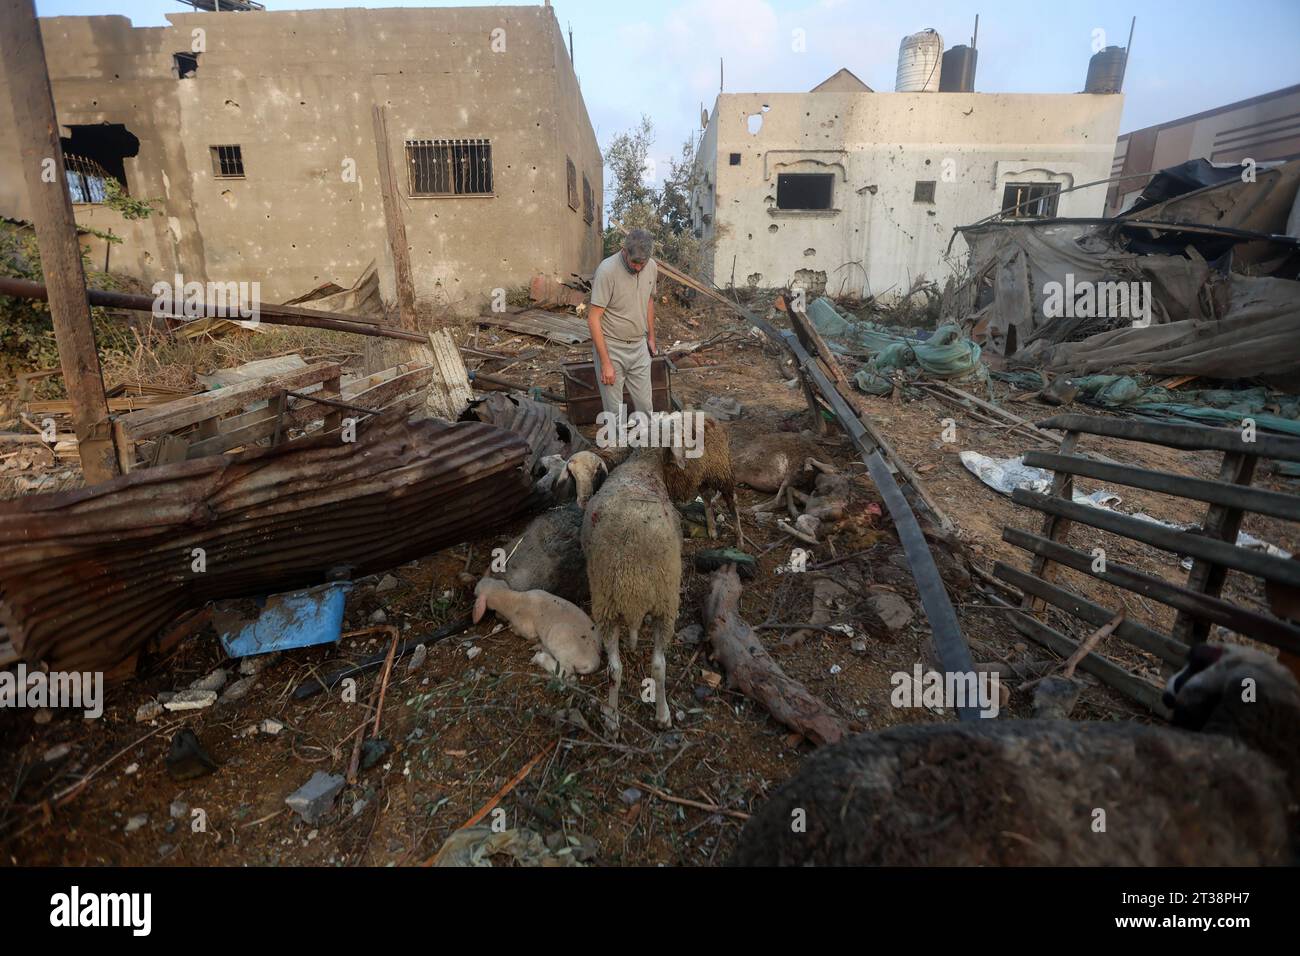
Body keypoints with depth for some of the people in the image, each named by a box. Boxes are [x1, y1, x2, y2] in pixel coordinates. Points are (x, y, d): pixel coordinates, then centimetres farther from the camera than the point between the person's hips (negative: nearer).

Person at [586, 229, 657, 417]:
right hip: (611, 348, -5)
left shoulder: (651, 267, -1)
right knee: (614, 411, 3)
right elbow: (594, 318, -21)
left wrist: (651, 336, 23)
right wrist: (605, 362, -22)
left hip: (639, 347, 5)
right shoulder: (607, 271, -21)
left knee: (645, 404, 12)